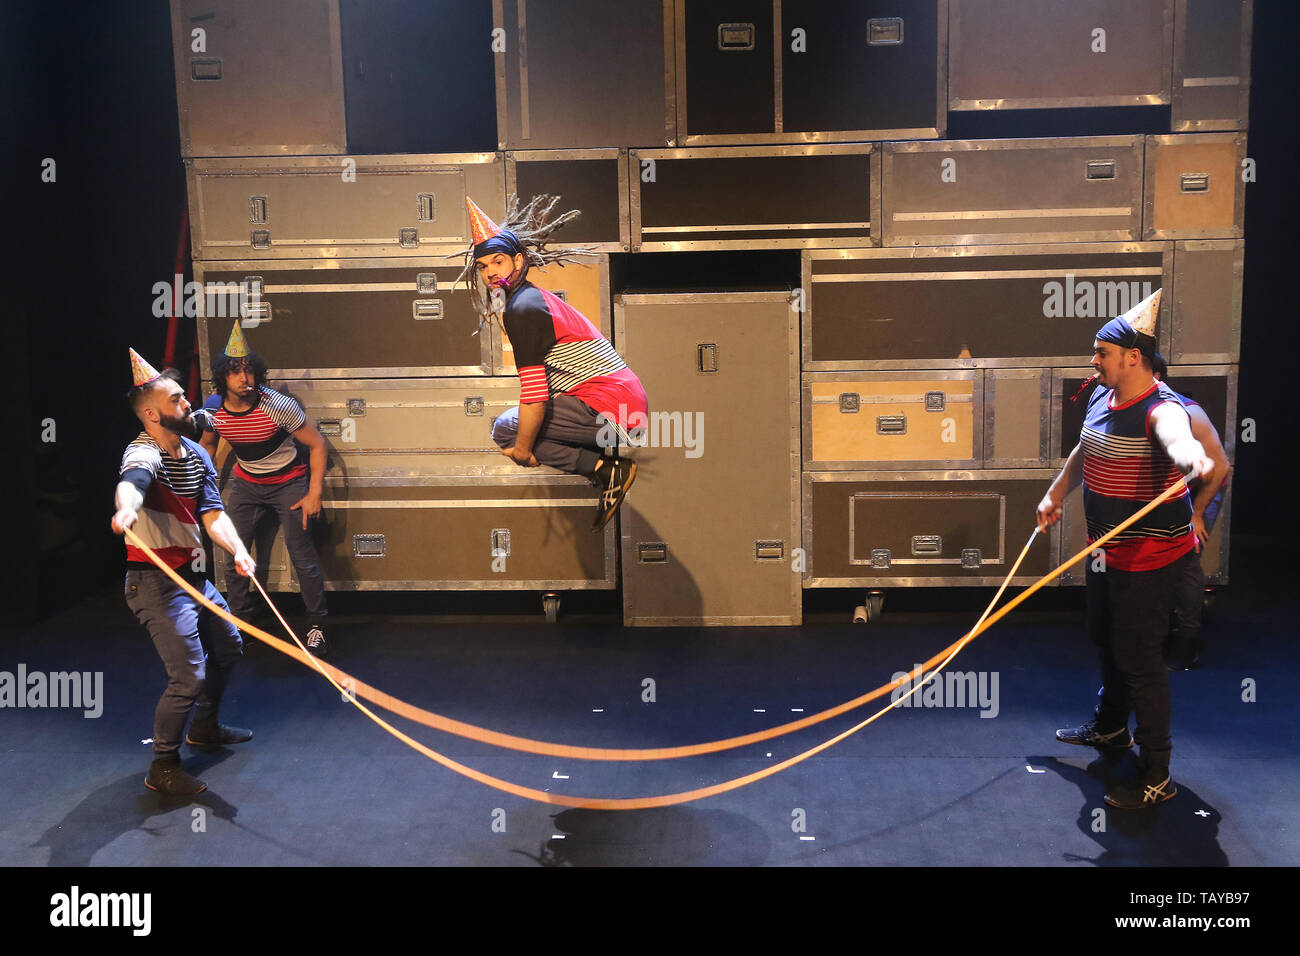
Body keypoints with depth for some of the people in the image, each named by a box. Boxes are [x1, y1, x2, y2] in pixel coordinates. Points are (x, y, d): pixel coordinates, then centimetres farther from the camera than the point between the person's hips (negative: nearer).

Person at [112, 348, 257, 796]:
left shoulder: (197, 454, 6)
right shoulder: (144, 455, -20)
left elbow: (212, 513, -1)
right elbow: (132, 482, -45)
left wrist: (238, 549, -20)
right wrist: (126, 508, -69)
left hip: (193, 577, 9)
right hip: (158, 583, -9)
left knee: (227, 646, 24)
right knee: (188, 675, -11)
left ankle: (204, 727, 45)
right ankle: (163, 767, 7)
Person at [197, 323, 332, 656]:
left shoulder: (278, 406, -26)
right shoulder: (213, 410, -13)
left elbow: (317, 444, -16)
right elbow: (208, 445, 11)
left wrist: (314, 495, -18)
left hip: (288, 482, -4)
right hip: (245, 483, 4)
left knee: (302, 556, -9)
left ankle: (317, 626, 7)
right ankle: (240, 621, 24)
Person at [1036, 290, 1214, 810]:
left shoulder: (1160, 409, -24)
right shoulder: (1101, 398, 3)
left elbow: (1177, 438, -49)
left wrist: (1193, 458, -70)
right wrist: (1055, 494, 25)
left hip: (1150, 556, -9)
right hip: (1107, 548, 9)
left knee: (1137, 656, -4)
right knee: (1105, 637, 24)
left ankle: (1156, 773, 9)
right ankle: (1111, 726, 48)